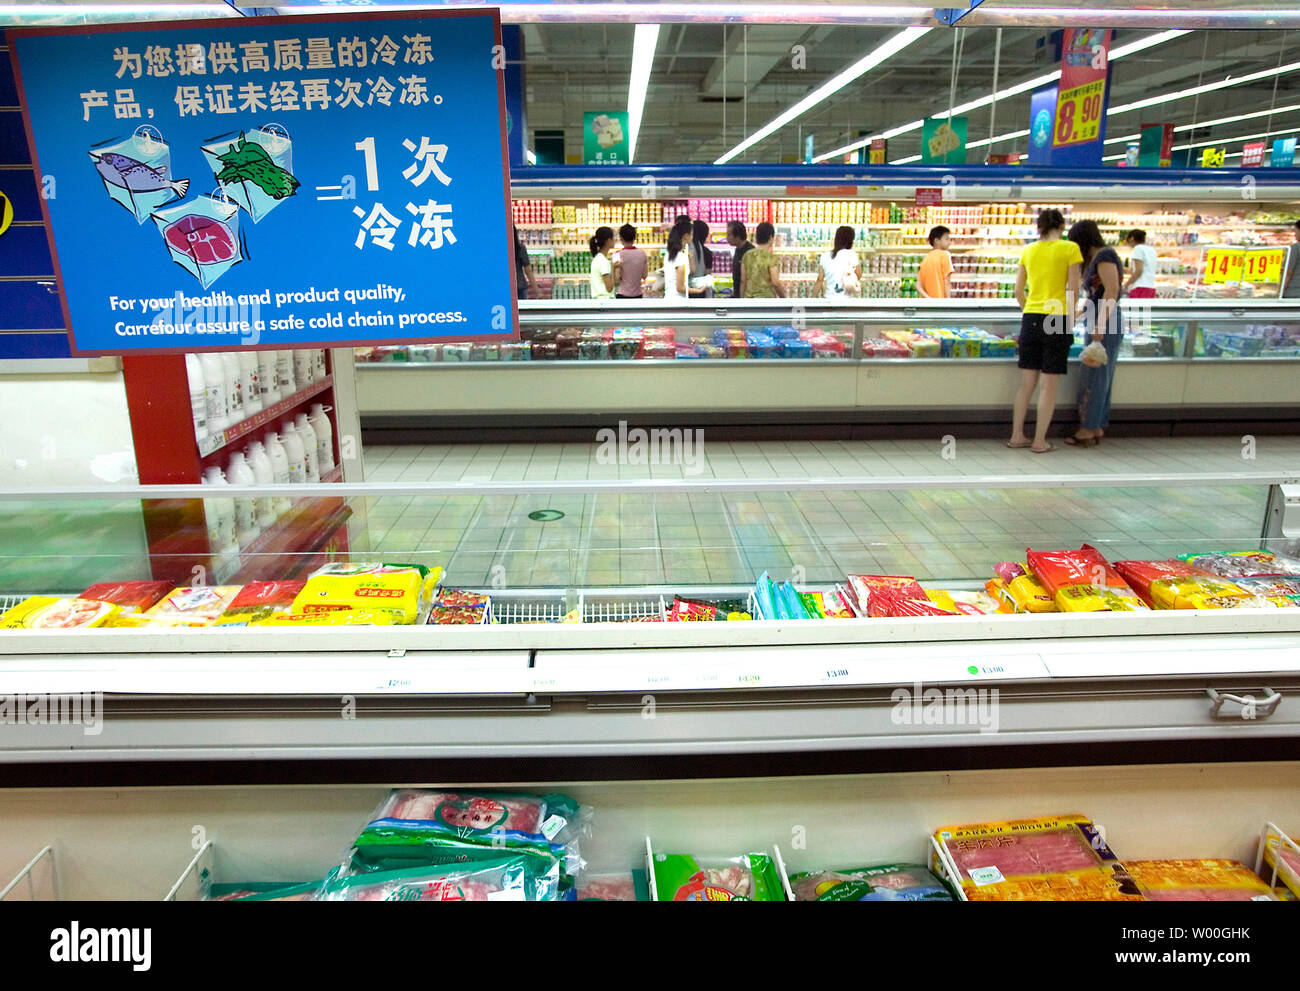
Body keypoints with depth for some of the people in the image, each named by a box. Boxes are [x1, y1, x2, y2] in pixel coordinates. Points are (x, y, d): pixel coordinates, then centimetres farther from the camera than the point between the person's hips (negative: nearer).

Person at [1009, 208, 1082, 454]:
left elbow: (1018, 291, 9)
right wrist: (1071, 317, 6)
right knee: (1049, 385, 2)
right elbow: (1073, 290, -6)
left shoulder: (1028, 251, 8)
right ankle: (1040, 441, 5)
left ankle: (1017, 436, 16)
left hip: (1030, 319, 4)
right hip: (1057, 319, -4)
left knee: (1026, 382, 12)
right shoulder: (1069, 248, -4)